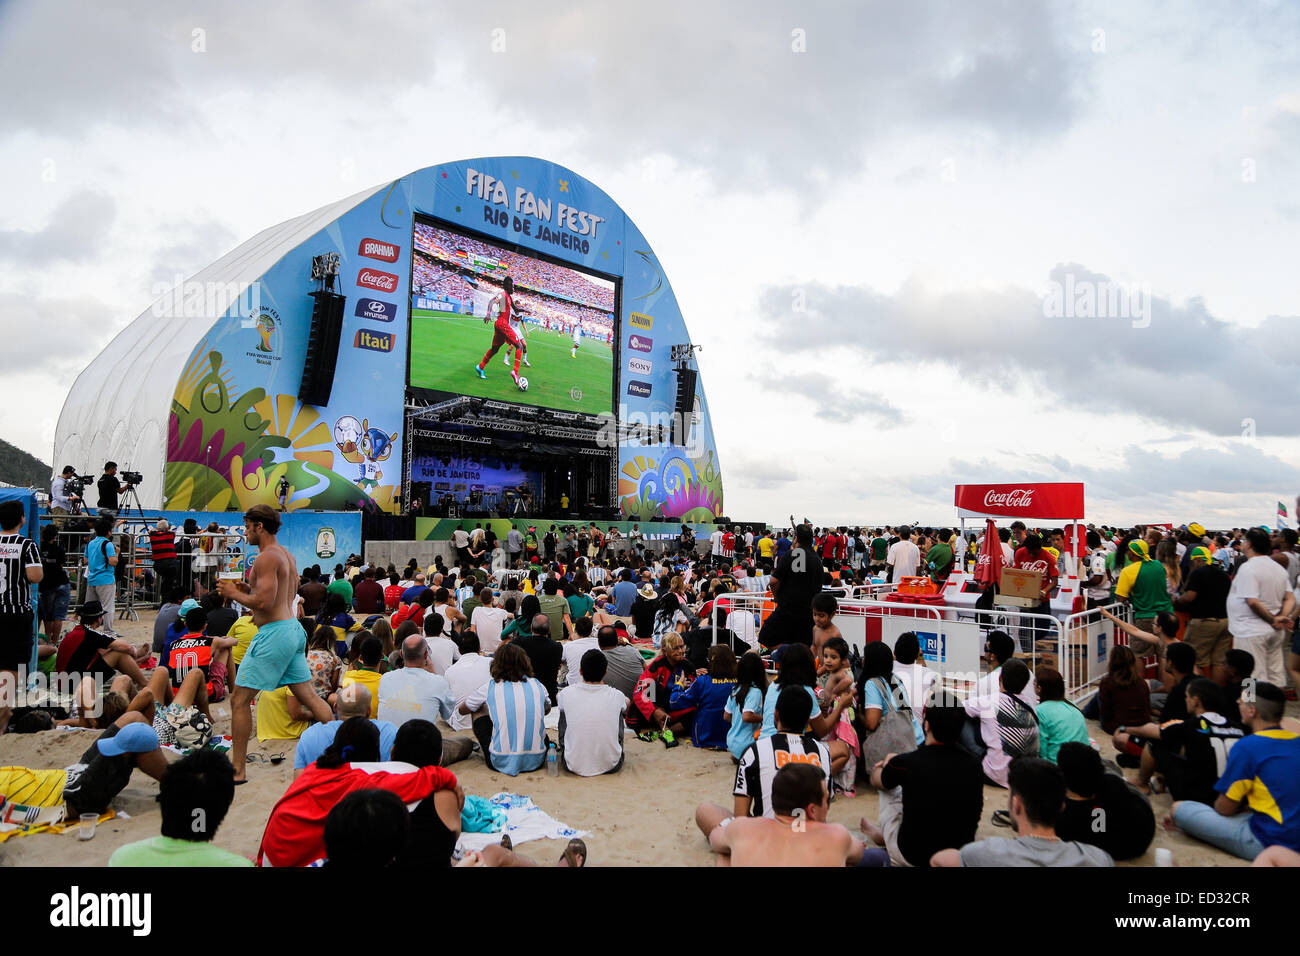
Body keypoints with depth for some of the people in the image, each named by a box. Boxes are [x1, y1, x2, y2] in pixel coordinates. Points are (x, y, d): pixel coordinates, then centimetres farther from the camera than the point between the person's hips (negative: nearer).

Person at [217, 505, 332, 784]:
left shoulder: (267, 557, -13)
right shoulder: (286, 555, 17)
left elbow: (264, 602, -22)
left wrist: (233, 594, -6)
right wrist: (245, 589, 17)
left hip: (274, 633, -10)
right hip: (293, 628, 10)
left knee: (239, 699, 0)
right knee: (308, 696, 10)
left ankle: (237, 770, 6)